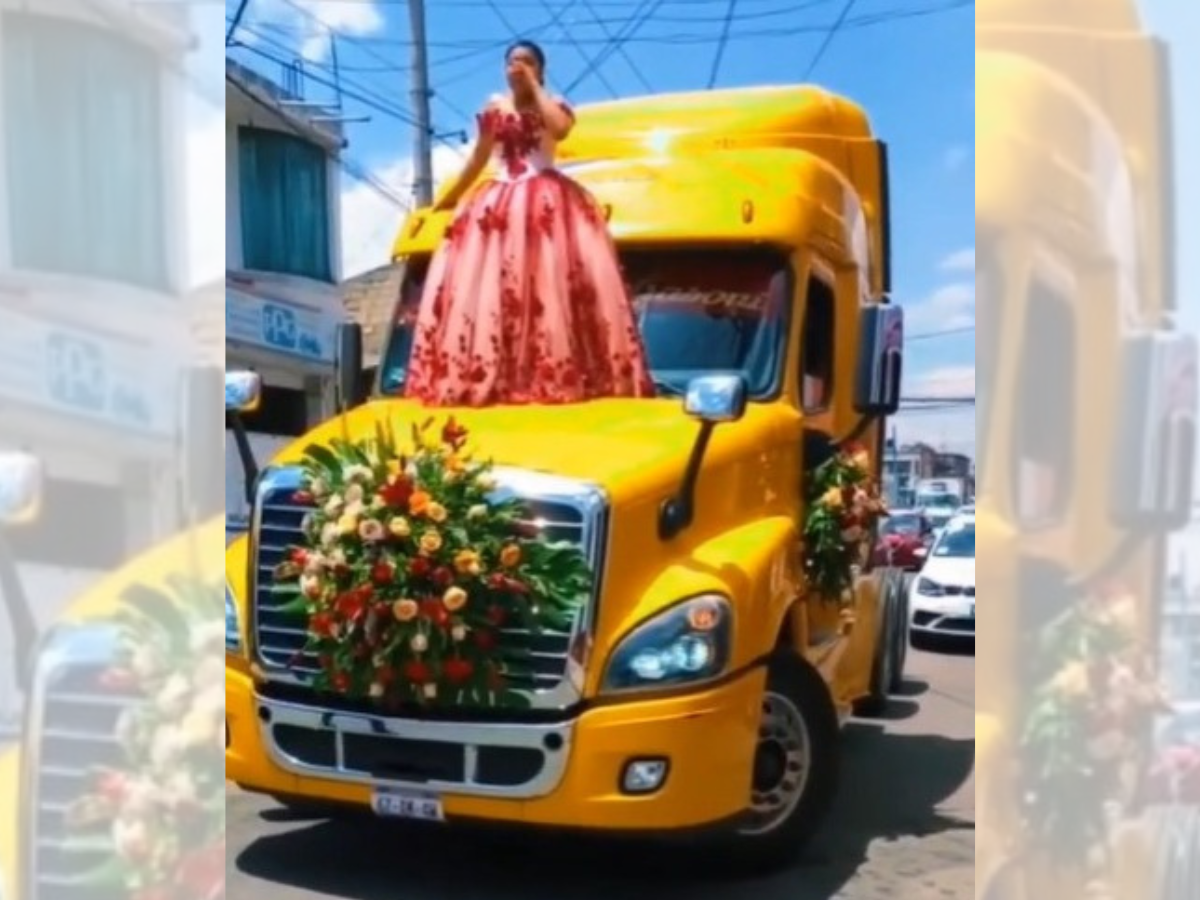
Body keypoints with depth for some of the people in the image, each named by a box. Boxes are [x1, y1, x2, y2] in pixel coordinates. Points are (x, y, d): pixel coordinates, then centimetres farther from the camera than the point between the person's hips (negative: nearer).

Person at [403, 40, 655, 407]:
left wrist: (534, 87, -8)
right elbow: (477, 161, 19)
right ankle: (493, 374, -4)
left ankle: (565, 371, -14)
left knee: (554, 285, -13)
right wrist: (445, 201, 22)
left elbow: (560, 128, -18)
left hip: (548, 205, -3)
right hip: (500, 206, 3)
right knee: (491, 288, -5)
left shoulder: (553, 103, 6)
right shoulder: (494, 109, 13)